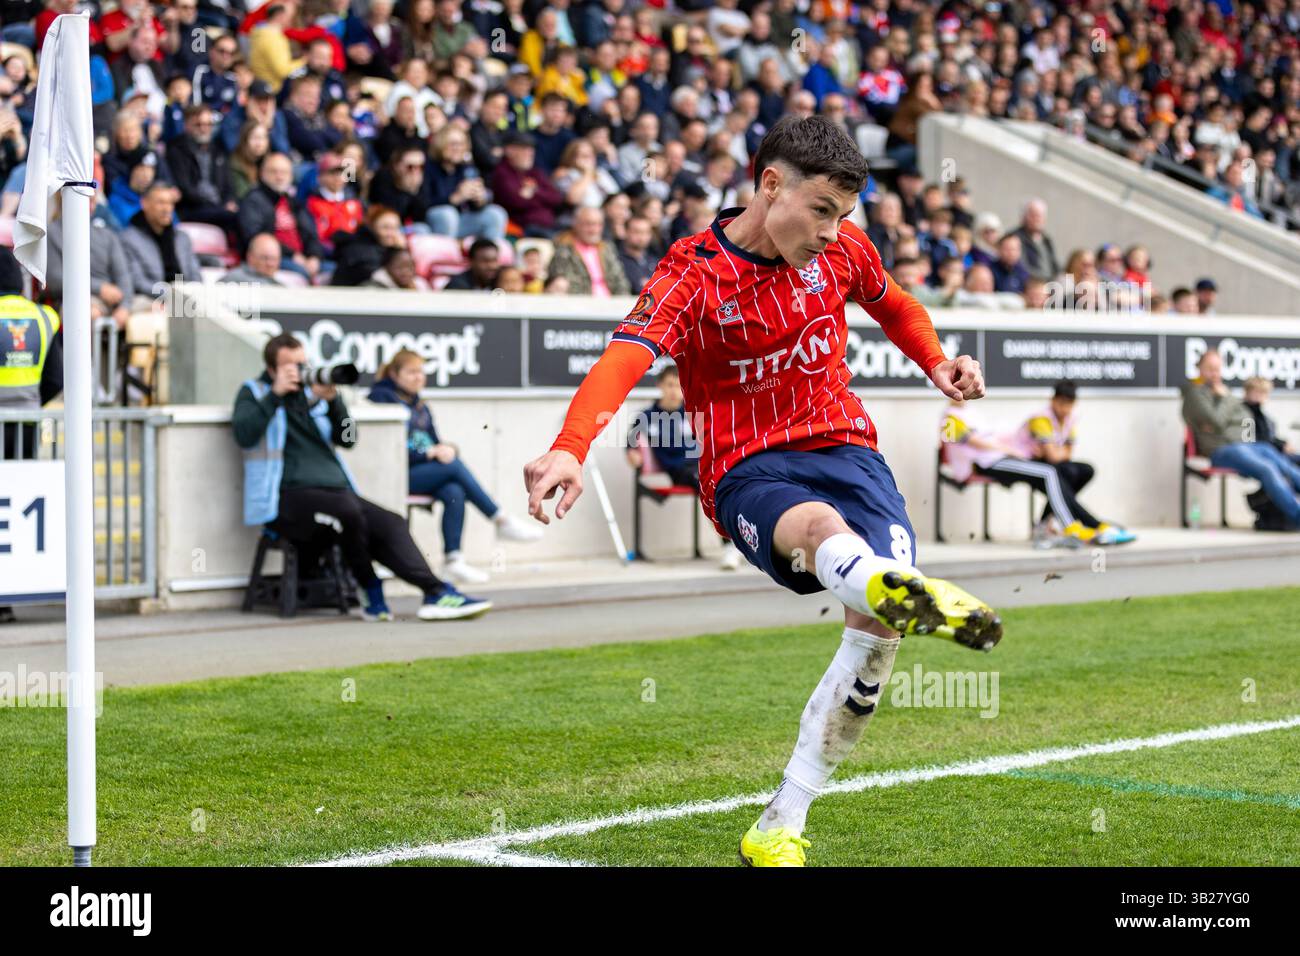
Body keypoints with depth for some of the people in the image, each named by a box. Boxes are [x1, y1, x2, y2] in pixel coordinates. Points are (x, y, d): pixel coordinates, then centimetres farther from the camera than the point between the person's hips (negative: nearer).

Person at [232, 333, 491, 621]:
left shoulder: (311, 393, 22)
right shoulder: (255, 392, 8)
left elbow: (346, 439, 12)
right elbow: (244, 435, -13)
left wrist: (331, 400, -3)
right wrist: (276, 394, -14)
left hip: (335, 491, 6)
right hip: (288, 498, -6)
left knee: (392, 524, -17)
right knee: (348, 510, -33)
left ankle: (436, 592, -27)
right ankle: (373, 595, -16)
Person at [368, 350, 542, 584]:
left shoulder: (421, 408, 23)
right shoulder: (381, 398, -2)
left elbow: (435, 444, 18)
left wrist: (447, 449, -7)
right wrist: (429, 453, -18)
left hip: (424, 471, 7)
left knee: (454, 492, -27)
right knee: (455, 466, -27)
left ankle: (453, 558, -35)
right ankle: (502, 521, -21)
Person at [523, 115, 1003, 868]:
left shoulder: (842, 248, 4)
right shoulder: (693, 275, -11)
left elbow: (893, 305, 28)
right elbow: (624, 359, -29)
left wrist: (937, 362, 8)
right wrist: (569, 450, -47)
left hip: (844, 446, 4)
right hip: (749, 471, -4)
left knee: (877, 626, -20)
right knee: (818, 526, -40)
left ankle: (781, 829, -10)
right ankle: (915, 597, -77)